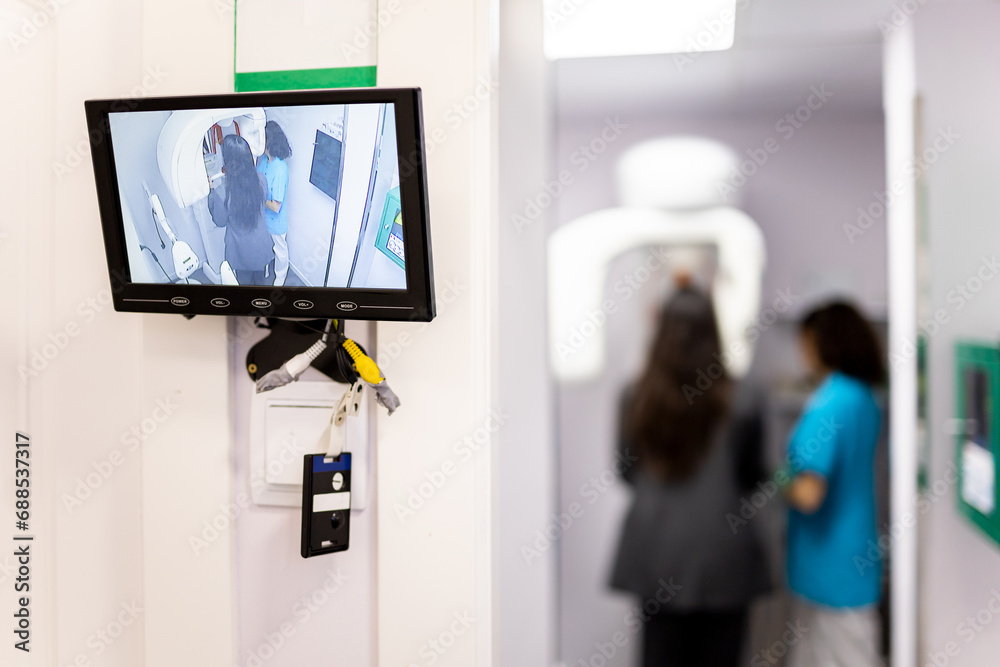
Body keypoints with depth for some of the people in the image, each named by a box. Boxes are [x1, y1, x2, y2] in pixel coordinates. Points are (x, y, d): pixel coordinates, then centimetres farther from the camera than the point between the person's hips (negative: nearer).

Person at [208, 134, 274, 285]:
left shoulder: (221, 193, -33)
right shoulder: (260, 180, -22)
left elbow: (220, 221, -13)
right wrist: (229, 174, 10)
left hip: (240, 249, -3)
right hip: (261, 243, 3)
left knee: (244, 279, 25)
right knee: (260, 276, 30)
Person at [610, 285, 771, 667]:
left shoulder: (636, 399, -5)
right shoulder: (740, 404, -10)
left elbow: (628, 472, 5)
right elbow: (751, 477, 3)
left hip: (656, 555, 2)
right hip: (722, 556, -2)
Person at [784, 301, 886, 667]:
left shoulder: (829, 403, -22)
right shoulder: (865, 399, 6)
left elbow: (809, 494, -27)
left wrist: (781, 486, -8)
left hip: (830, 568, -8)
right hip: (856, 564, 8)